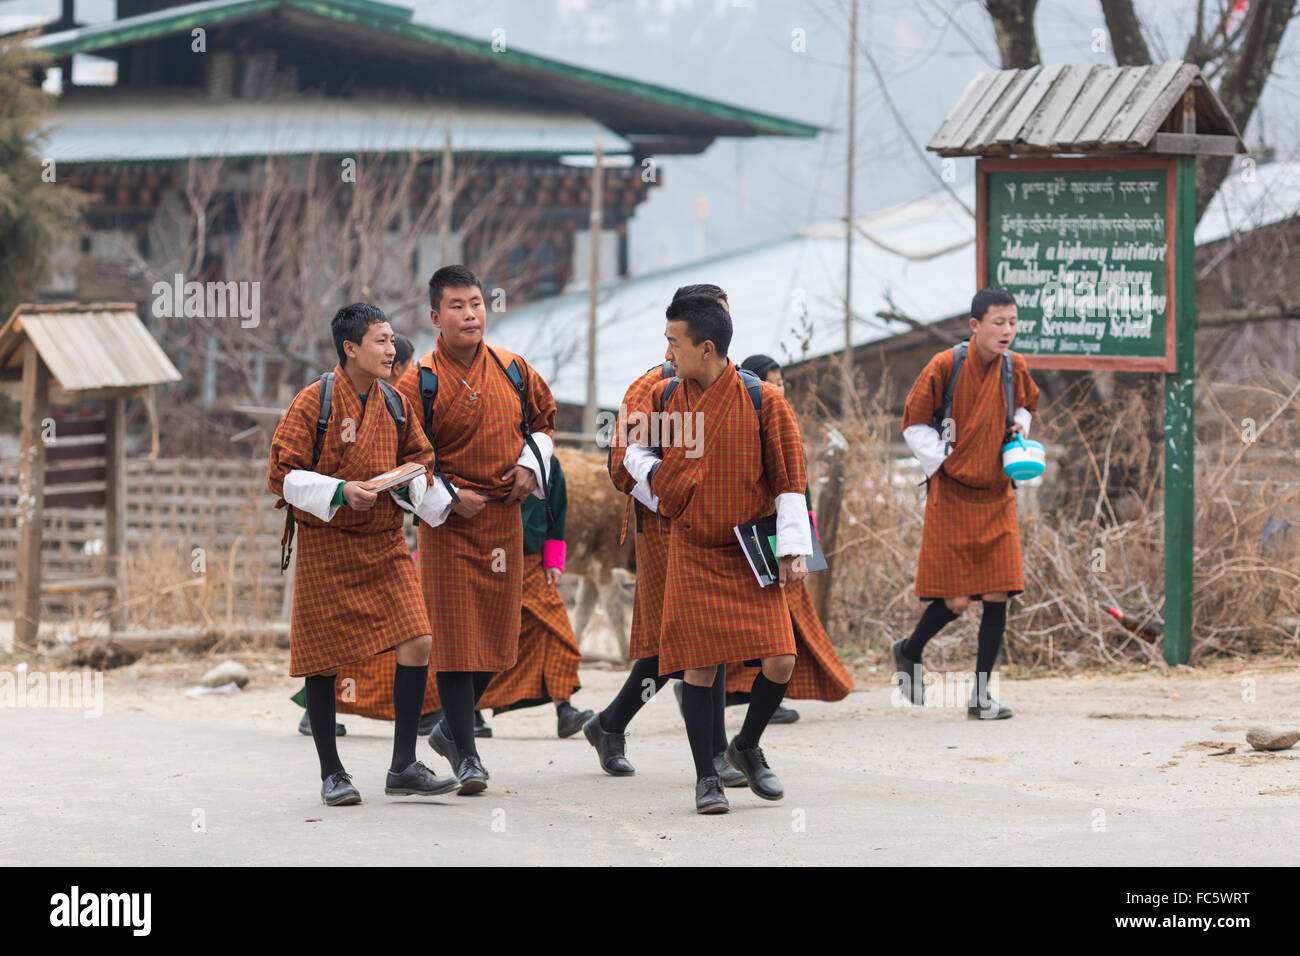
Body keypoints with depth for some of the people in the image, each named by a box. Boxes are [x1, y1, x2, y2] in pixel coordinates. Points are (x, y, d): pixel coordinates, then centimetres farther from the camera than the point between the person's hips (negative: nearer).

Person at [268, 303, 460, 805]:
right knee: (324, 659, 1)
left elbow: (418, 459, 20)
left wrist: (414, 485, -2)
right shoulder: (314, 402, -10)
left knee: (417, 641, -8)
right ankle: (332, 774, 16)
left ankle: (404, 766, 2)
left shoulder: (394, 403, 7)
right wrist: (338, 492, -22)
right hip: (326, 544, -5)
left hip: (384, 543, 5)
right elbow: (282, 475, -11)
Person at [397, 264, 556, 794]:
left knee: (496, 631, 9)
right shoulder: (420, 382, -10)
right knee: (454, 634, -6)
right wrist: (448, 496, -14)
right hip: (449, 523, -5)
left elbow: (543, 415, 20)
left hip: (504, 516, 5)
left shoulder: (512, 369, 4)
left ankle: (451, 727, 29)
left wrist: (531, 464, 5)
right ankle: (465, 753, 0)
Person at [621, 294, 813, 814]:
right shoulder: (664, 397, 1)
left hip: (751, 557, -1)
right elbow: (635, 449, 19)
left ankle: (747, 746, 16)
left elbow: (789, 479, -3)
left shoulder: (763, 401, -7)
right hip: (692, 555, 1)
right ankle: (706, 777, 8)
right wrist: (657, 479, -2)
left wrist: (793, 549, -7)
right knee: (699, 667, -4)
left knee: (779, 660, -10)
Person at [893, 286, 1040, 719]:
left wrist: (1020, 427, 3)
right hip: (951, 496, -4)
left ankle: (981, 695, 5)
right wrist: (944, 466, -8)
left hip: (996, 495, 4)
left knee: (997, 594, -4)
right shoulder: (945, 367, -12)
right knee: (955, 600, -6)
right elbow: (914, 425, -2)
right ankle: (909, 653, 25)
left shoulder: (1015, 369, 1)